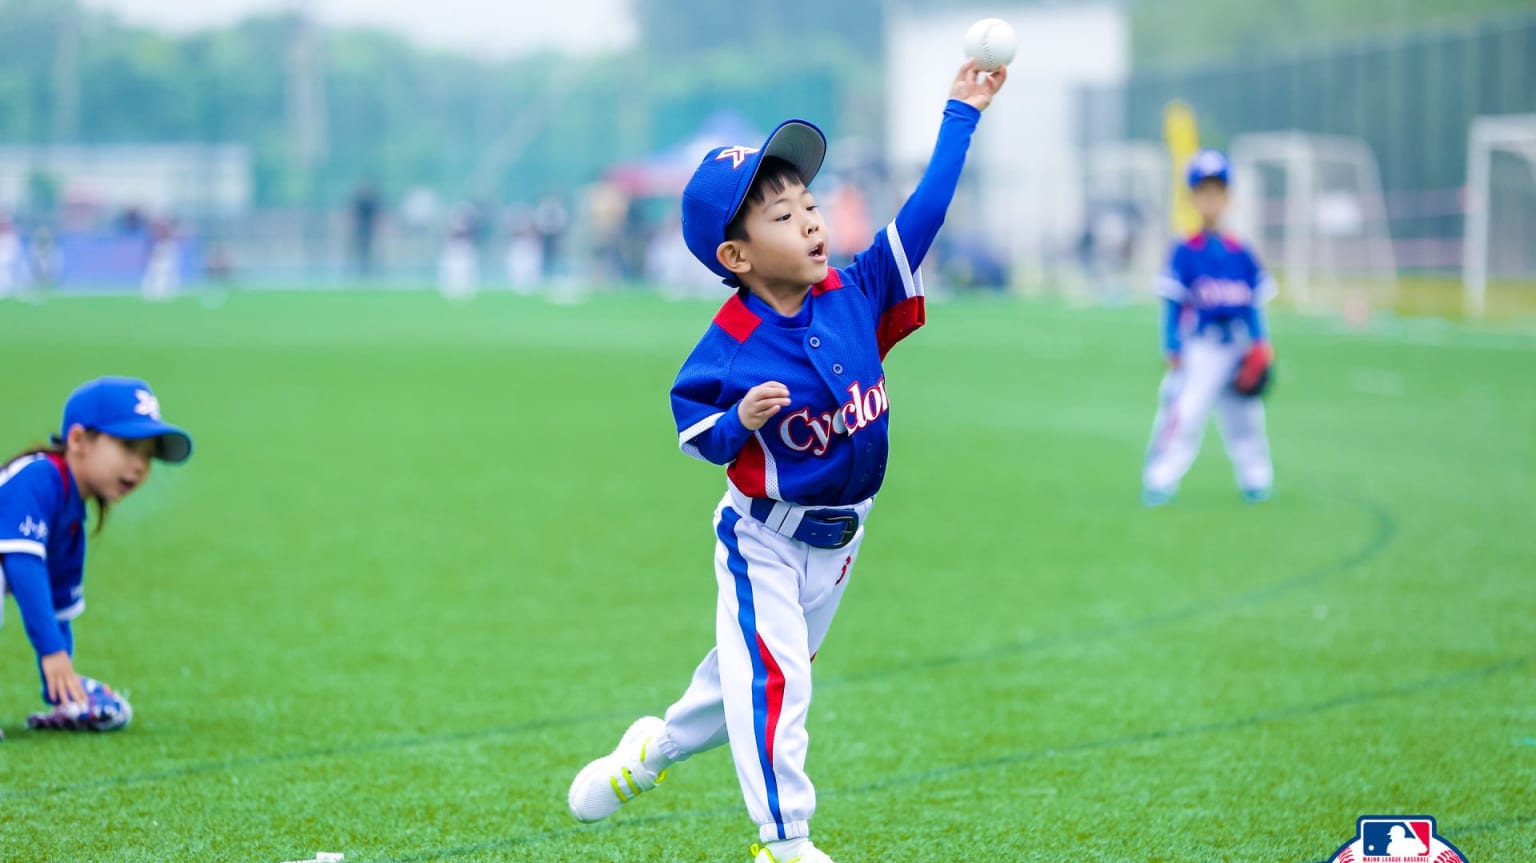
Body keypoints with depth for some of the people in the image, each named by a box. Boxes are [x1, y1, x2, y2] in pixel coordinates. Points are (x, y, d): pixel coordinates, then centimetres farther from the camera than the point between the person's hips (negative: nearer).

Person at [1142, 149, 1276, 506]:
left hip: (1237, 351, 4)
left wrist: (1260, 344, 1)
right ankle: (1160, 482, -11)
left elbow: (1253, 304, 12)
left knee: (1244, 416, 10)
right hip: (1198, 351, -4)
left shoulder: (1240, 254, 7)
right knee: (1183, 412, -14)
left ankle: (1256, 481, 22)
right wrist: (1172, 350, -8)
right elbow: (1173, 304, -4)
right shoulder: (1185, 252, -4)